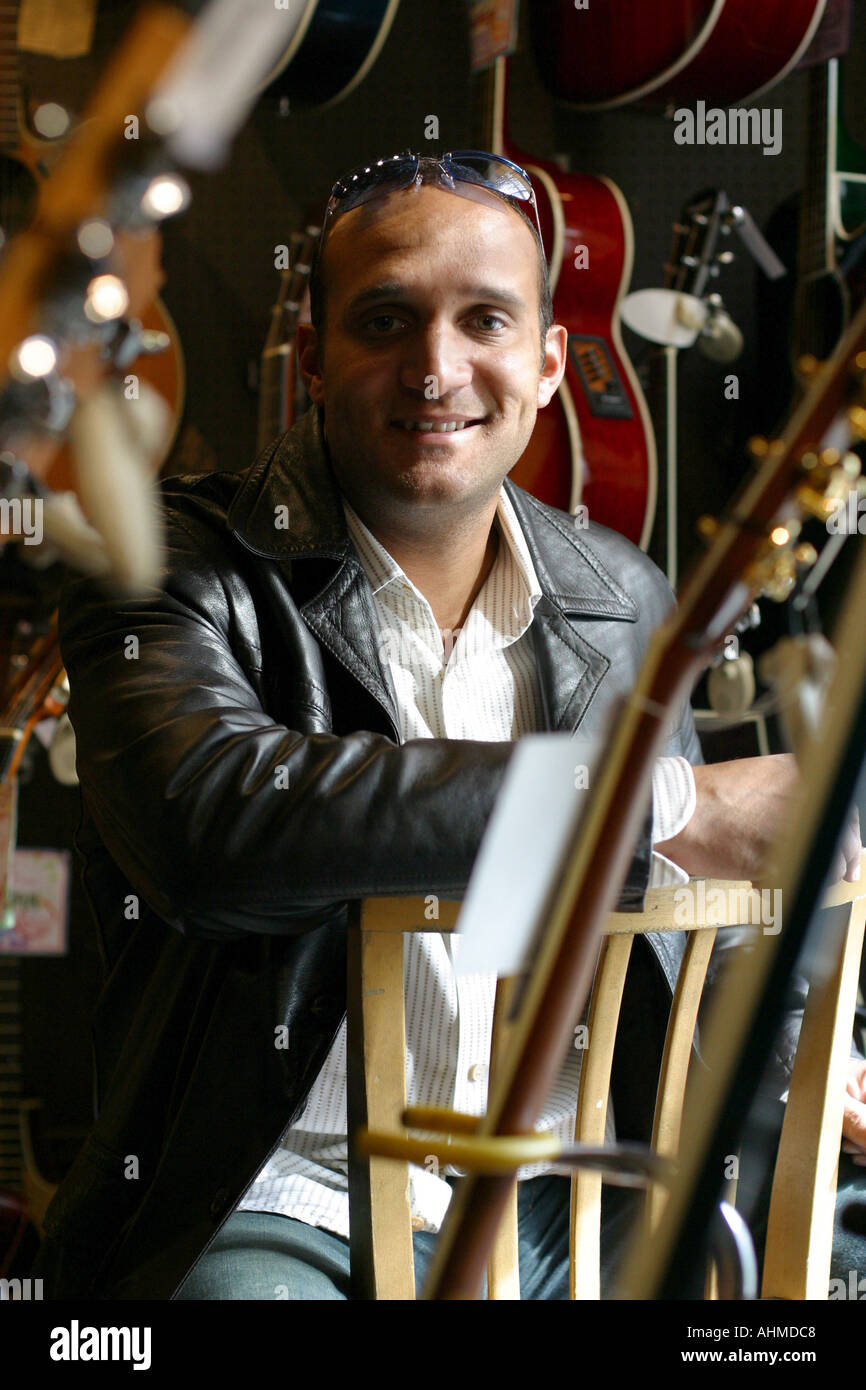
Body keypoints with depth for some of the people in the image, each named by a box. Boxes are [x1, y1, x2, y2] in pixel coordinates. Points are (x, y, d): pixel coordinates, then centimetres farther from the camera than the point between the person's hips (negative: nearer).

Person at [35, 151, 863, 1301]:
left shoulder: (627, 600, 11)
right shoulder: (174, 564, -6)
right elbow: (208, 819, -28)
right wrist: (664, 801, -25)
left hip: (562, 1210, 5)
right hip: (276, 1215, -4)